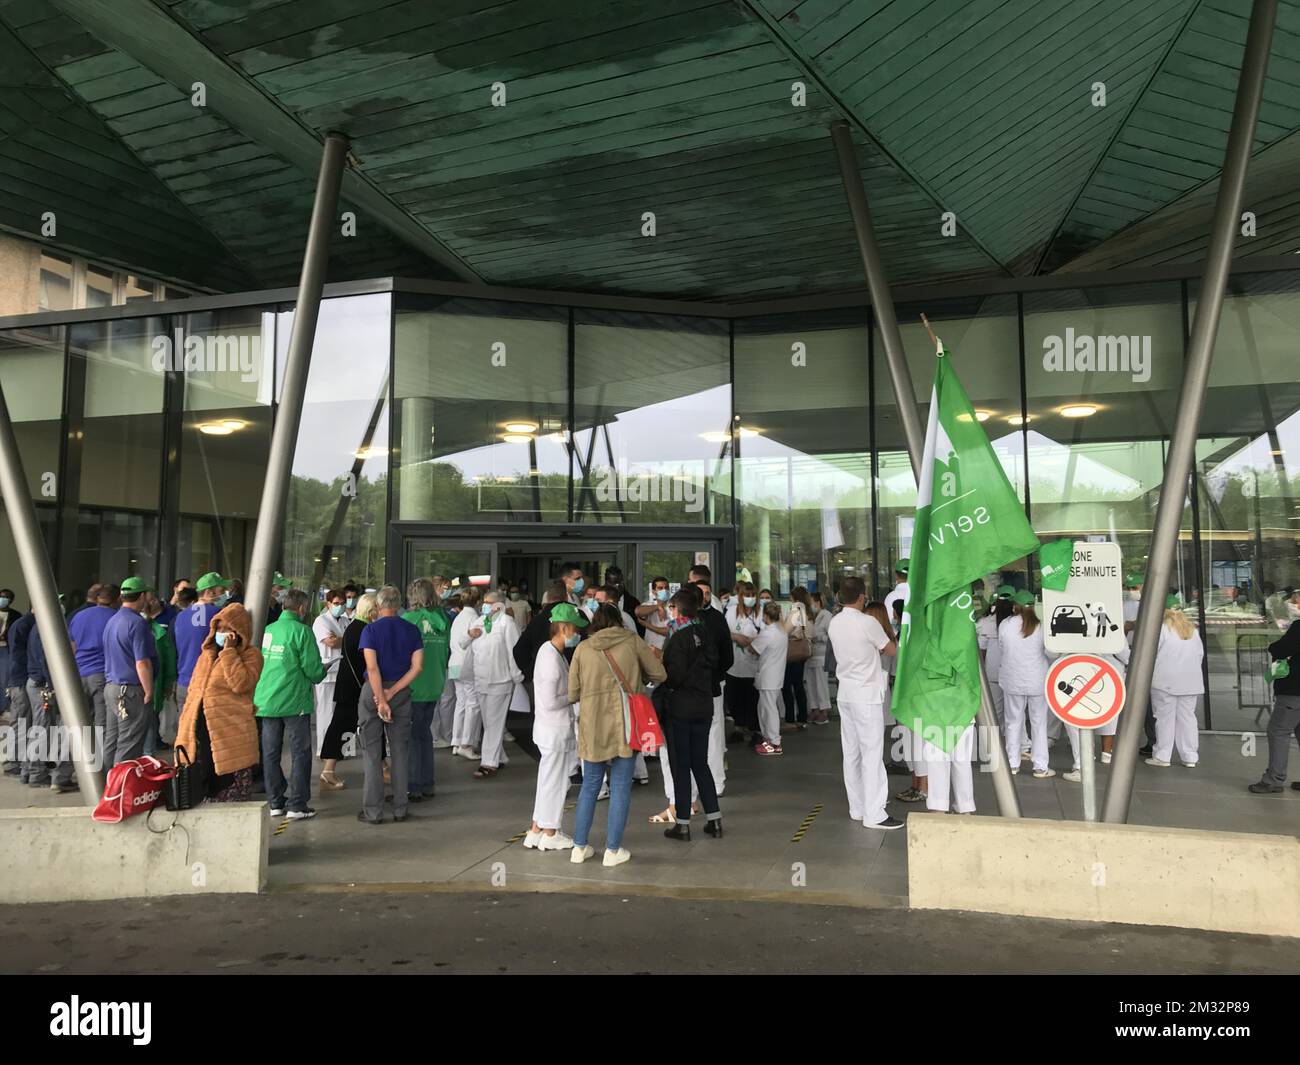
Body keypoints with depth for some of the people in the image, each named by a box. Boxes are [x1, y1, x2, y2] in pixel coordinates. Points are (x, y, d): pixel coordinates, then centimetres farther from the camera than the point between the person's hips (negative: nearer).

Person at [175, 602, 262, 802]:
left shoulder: (251, 655, -2)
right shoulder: (206, 654, 18)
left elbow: (240, 683, -20)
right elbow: (192, 692, 20)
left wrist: (228, 651, -15)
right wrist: (184, 731, 14)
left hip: (231, 736, -7)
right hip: (200, 736, 7)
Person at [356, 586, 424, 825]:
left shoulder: (371, 629, -8)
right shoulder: (411, 630, 2)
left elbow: (372, 668, -18)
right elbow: (417, 666, -6)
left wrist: (381, 700, -17)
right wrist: (391, 693, -9)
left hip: (373, 690, -3)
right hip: (401, 692, 3)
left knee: (372, 753, 4)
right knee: (401, 751, 9)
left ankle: (373, 812, 7)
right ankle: (400, 809, 13)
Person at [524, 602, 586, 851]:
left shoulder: (549, 650, 8)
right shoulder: (552, 658, -22)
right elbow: (550, 702, -24)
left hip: (551, 727, 10)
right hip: (555, 729, -10)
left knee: (549, 779, 18)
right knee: (555, 780, 4)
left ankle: (536, 830, 27)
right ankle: (550, 834, 17)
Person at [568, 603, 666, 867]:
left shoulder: (583, 648, 3)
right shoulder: (632, 641, 0)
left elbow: (572, 694, 4)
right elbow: (659, 675, 4)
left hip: (591, 726, 2)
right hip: (624, 724, -2)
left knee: (589, 786, 15)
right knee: (620, 788, 8)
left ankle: (579, 847, 21)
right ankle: (613, 850, 12)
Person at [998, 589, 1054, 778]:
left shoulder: (1004, 625, -7)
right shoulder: (1041, 626, -10)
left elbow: (1000, 652, 2)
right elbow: (1050, 652, 1)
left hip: (1012, 680, 1)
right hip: (1038, 680, -1)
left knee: (1013, 722, 12)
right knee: (1039, 722, 8)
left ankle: (1012, 764, 17)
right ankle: (1040, 767, 12)